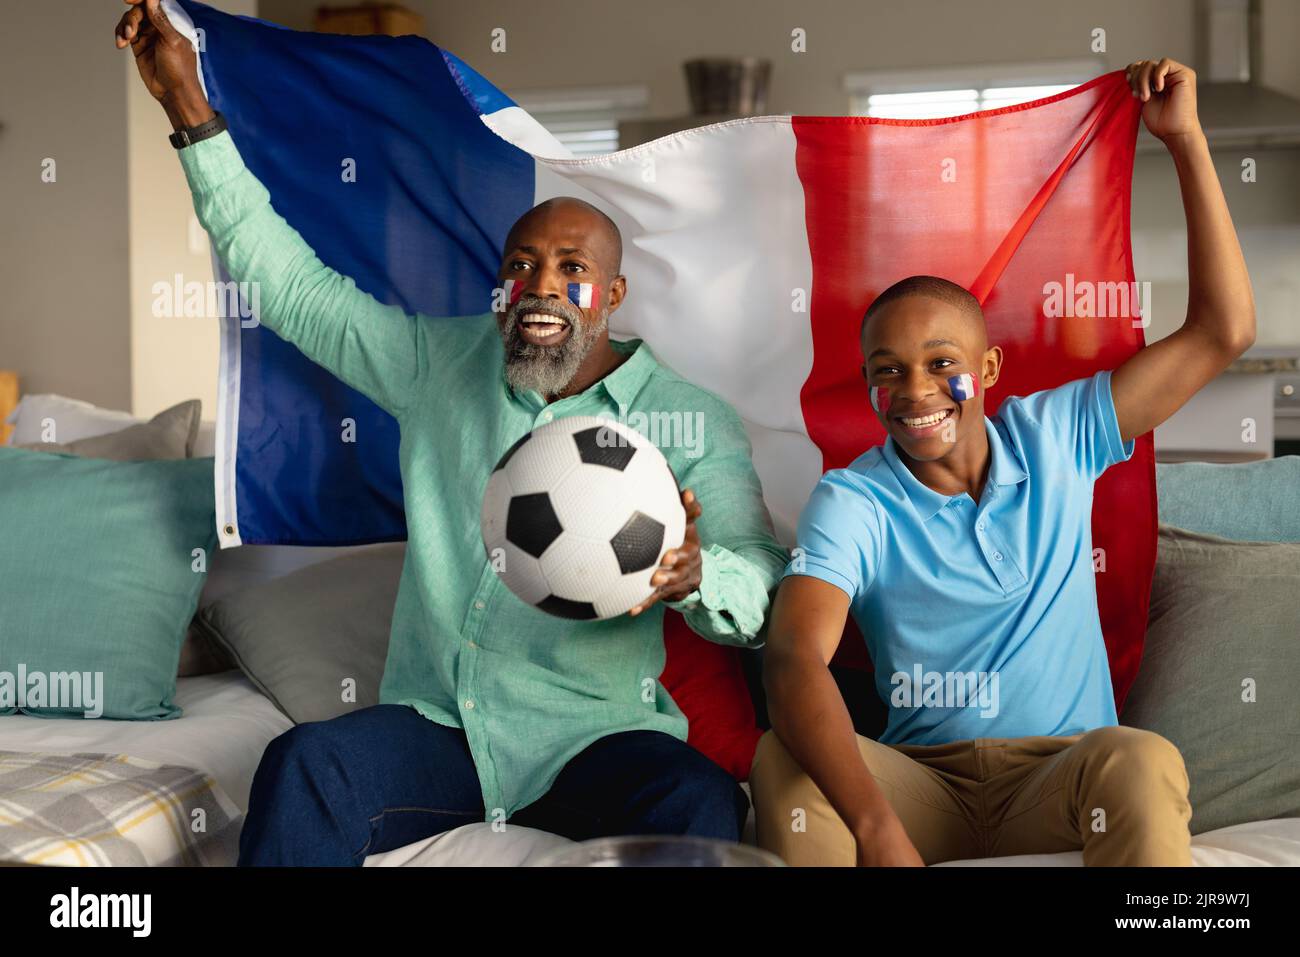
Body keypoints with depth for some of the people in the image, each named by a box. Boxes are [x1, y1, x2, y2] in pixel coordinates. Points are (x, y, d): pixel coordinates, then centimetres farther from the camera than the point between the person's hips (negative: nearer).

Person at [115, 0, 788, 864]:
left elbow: (768, 587, -4)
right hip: (434, 721, 3)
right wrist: (191, 111, 10)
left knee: (697, 802, -34)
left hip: (595, 739, -2)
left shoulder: (692, 419, 2)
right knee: (303, 763, -27)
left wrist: (694, 573, -29)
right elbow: (292, 285, 14)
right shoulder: (443, 363, 12)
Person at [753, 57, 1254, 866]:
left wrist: (1186, 139, -2)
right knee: (784, 760, -31)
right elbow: (794, 656, -24)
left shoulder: (1057, 438, 4)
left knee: (1144, 762, -34)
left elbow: (1223, 333, 2)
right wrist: (878, 829, -41)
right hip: (922, 782, -1)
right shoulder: (852, 502, -6)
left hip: (1062, 775, 1)